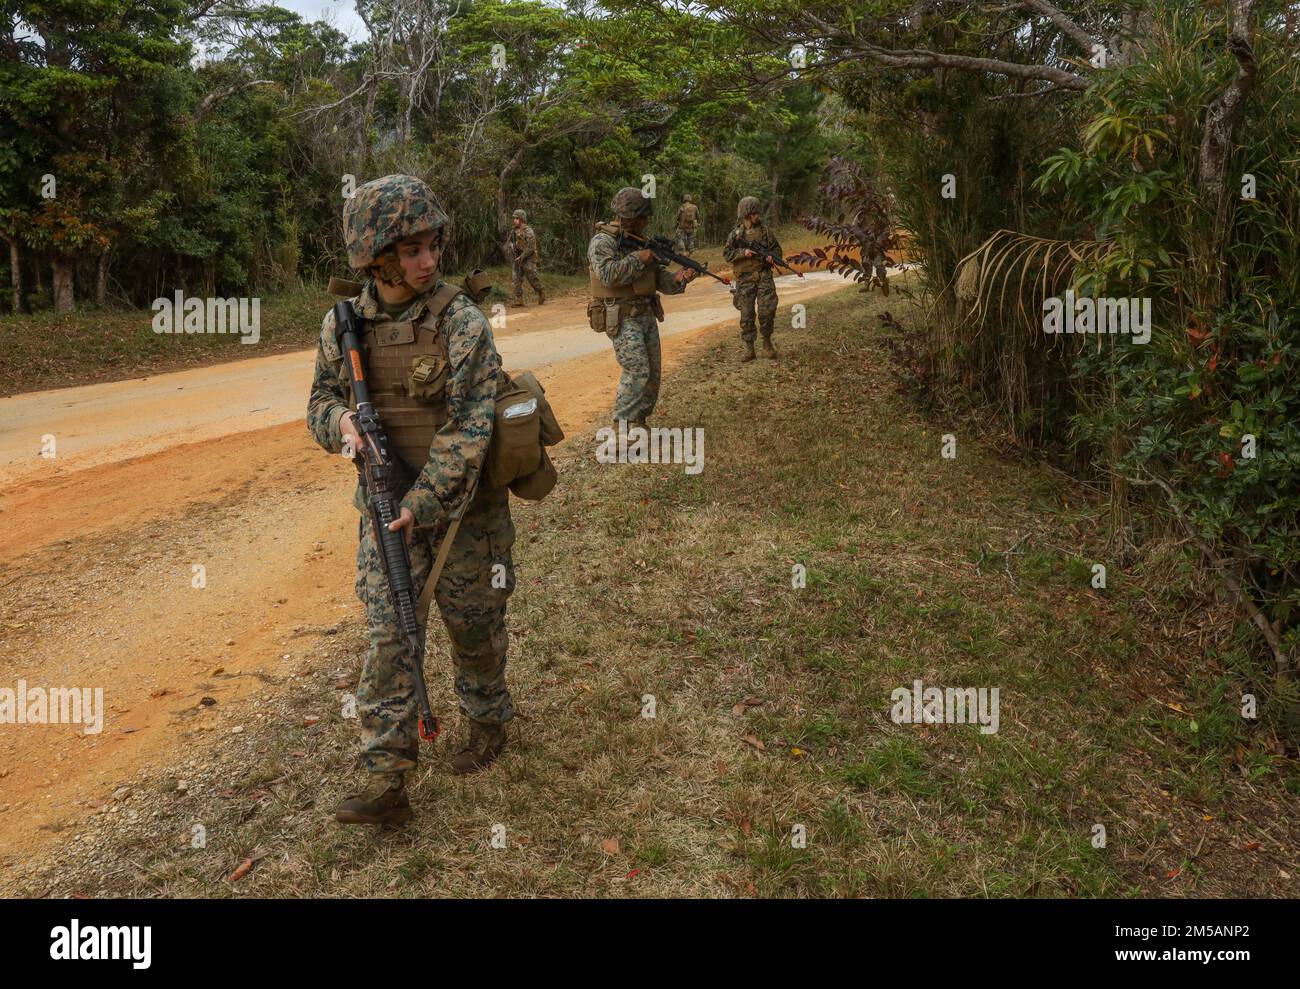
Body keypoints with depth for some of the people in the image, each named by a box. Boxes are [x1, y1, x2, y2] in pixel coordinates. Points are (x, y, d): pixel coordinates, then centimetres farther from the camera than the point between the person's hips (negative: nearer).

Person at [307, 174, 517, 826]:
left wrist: (424, 503, -24)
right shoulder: (342, 325, -1)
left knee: (473, 625, 12)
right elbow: (321, 400, 11)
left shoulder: (461, 320, -15)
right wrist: (341, 420, -14)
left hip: (461, 504, -3)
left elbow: (469, 424, -20)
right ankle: (386, 783, 5)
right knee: (387, 636, -1)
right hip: (386, 504, 3)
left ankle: (488, 720, 39)